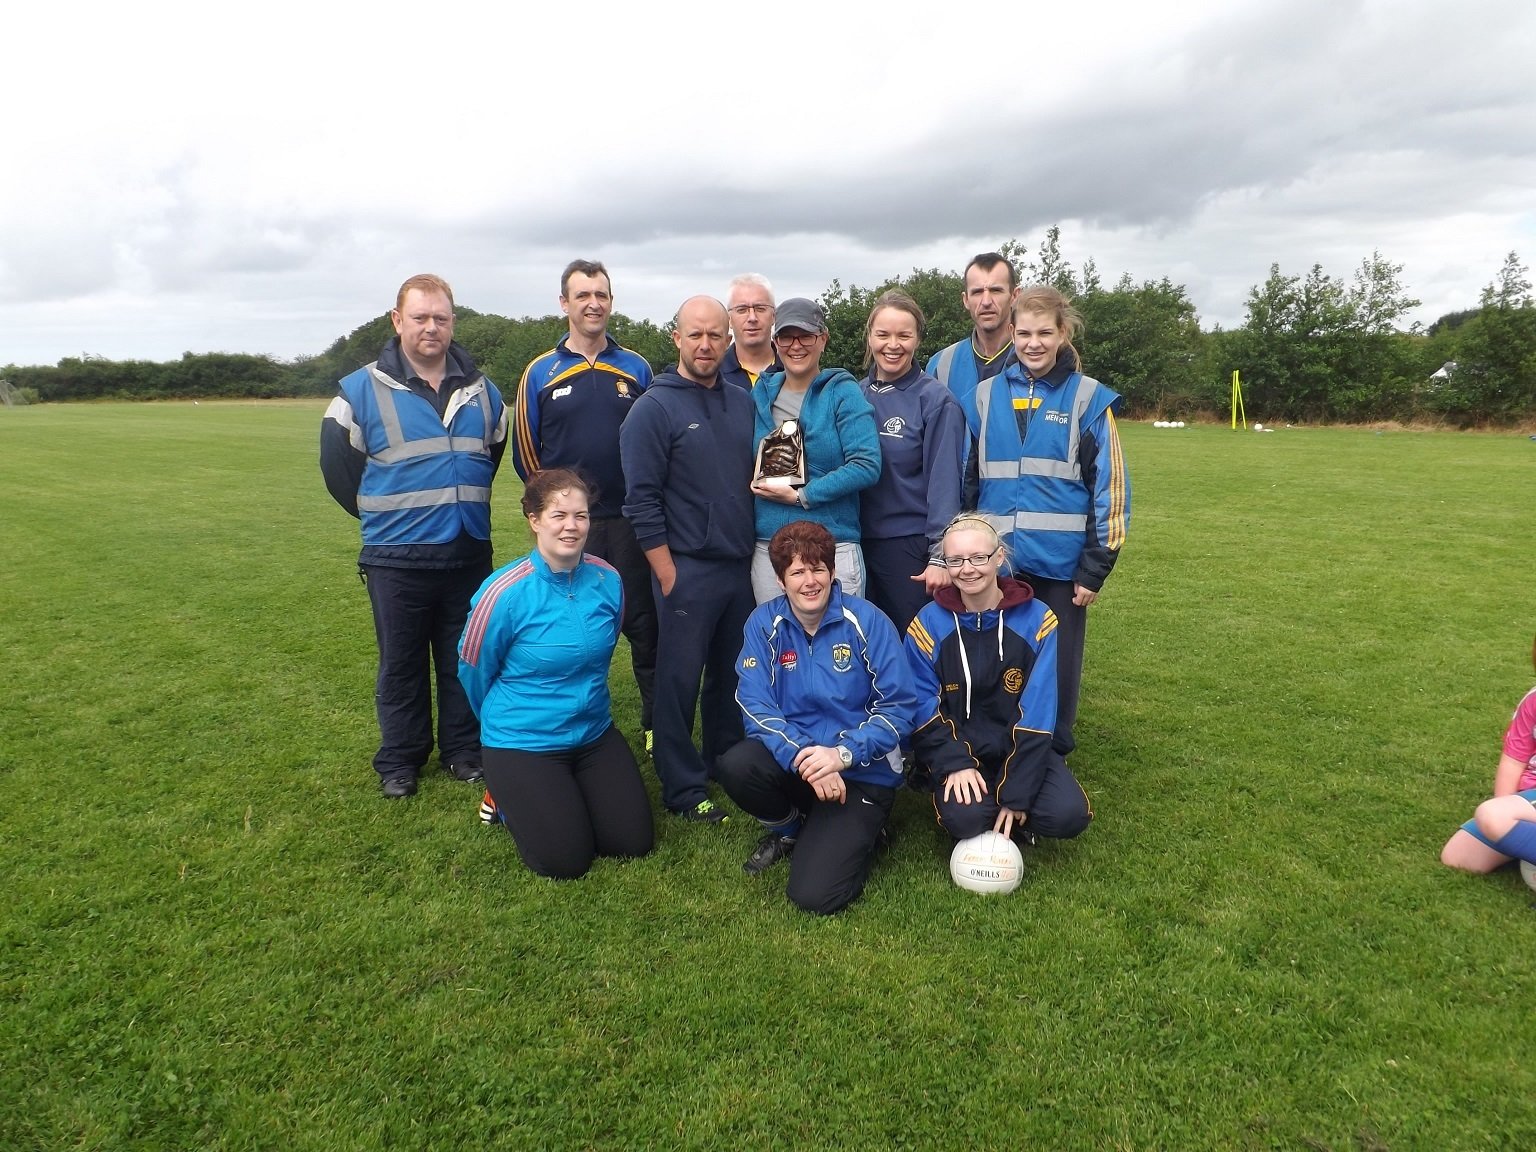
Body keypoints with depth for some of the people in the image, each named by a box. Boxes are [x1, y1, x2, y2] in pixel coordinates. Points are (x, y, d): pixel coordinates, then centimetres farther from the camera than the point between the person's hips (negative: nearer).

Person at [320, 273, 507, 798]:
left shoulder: (481, 390, 6)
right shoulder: (363, 390, -5)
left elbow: (497, 451, 20)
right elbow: (337, 464, 2)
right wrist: (382, 515, 6)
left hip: (469, 554, 3)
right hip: (396, 559, -3)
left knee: (464, 659, 13)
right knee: (401, 665, 8)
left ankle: (463, 750, 27)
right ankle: (399, 761, 23)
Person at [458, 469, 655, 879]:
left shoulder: (608, 580, -8)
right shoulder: (504, 593, -21)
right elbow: (474, 673, -3)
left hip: (596, 733, 5)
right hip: (523, 742, -4)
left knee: (634, 842, 1)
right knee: (566, 861, -7)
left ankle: (564, 798, 27)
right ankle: (508, 794, 19)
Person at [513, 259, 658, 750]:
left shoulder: (636, 369, 6)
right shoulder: (541, 373, 3)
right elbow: (525, 450, 6)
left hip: (630, 521, 0)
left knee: (643, 622, 5)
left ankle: (658, 724, 18)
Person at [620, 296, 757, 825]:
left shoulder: (743, 402, 10)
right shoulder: (654, 407, -7)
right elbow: (642, 499, -11)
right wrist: (667, 574, -13)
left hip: (741, 564, 6)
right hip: (687, 569, -5)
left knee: (733, 675, 15)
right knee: (680, 680, 3)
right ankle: (684, 790, 15)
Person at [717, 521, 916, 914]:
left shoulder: (867, 621, -10)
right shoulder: (764, 623, -4)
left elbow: (897, 707, -11)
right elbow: (755, 706, -11)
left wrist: (843, 754, -26)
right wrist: (805, 759, -27)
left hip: (864, 771, -3)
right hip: (792, 760, 3)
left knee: (815, 894, -19)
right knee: (736, 766, -30)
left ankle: (855, 833, 16)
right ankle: (788, 830, 5)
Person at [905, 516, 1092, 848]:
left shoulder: (1037, 620, -9)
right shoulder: (928, 624, -7)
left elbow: (1037, 711, -12)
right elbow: (924, 707, -7)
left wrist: (1016, 792, -17)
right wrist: (955, 764, -23)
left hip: (1020, 747, 1)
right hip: (957, 747, -1)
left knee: (1068, 814, -23)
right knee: (965, 818, -29)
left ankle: (1013, 812, 7)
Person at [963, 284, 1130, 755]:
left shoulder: (1088, 398, -1)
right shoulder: (986, 395, 6)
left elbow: (1111, 486, -3)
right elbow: (966, 480, 10)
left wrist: (1097, 565, -7)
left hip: (1060, 562, -2)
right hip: (994, 562, 2)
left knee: (1057, 667, 10)